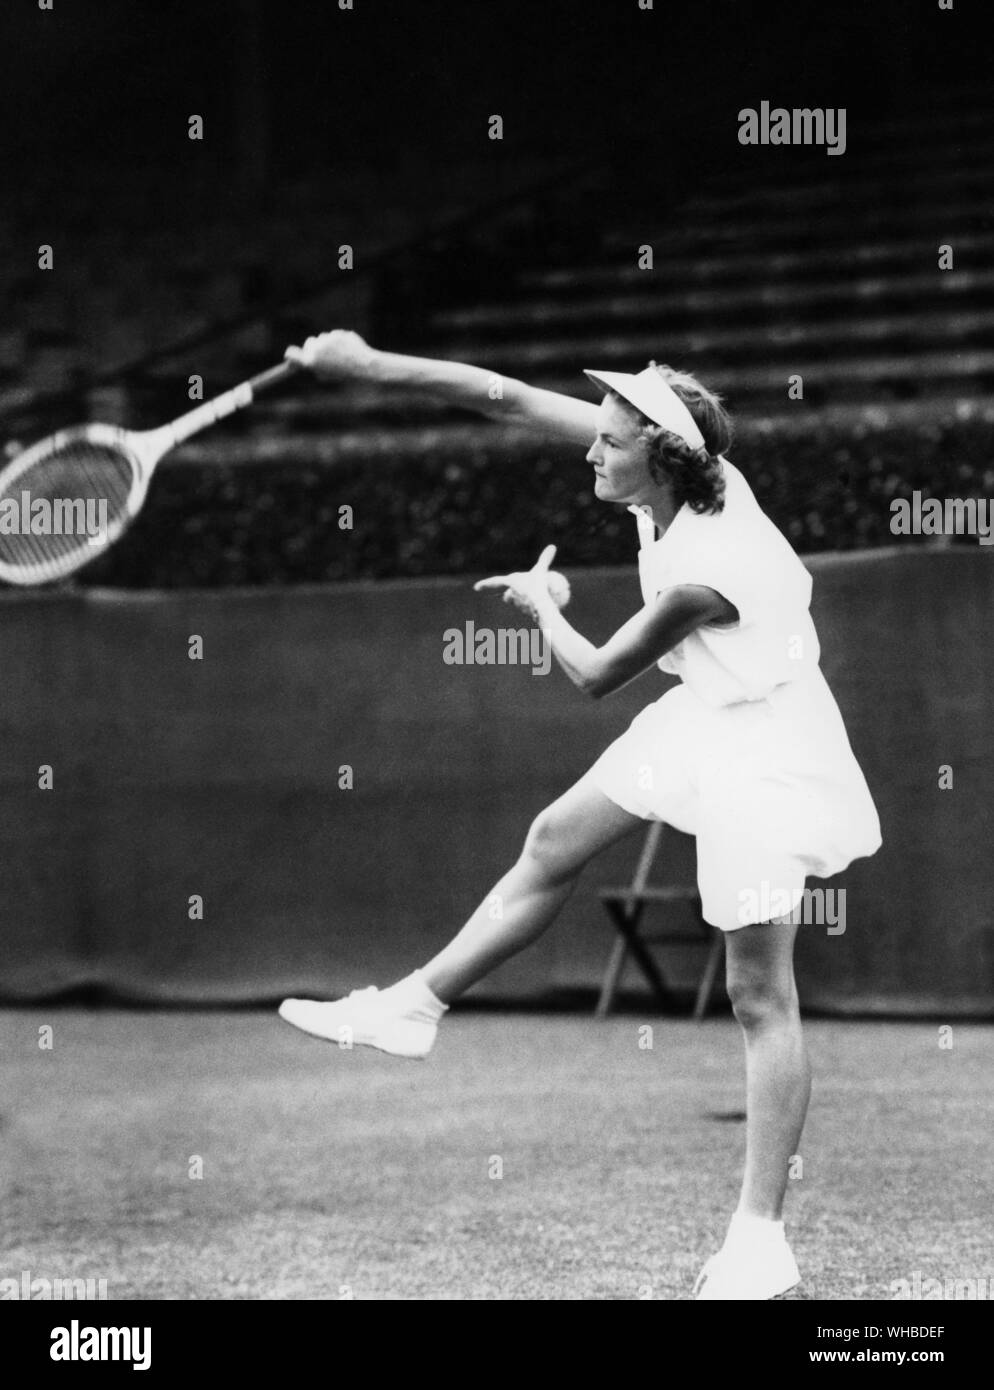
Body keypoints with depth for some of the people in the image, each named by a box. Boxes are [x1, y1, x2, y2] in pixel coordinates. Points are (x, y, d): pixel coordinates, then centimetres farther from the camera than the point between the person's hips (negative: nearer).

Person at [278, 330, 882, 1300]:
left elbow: (597, 676, -16)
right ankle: (415, 1006, 35)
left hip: (763, 751, -9)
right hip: (703, 717, 9)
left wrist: (540, 604, 2)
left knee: (760, 999, -6)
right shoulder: (675, 462, -12)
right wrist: (375, 368, -8)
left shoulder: (704, 574, -33)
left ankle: (760, 1242, -3)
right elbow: (507, 399, -7)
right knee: (554, 844, 18)